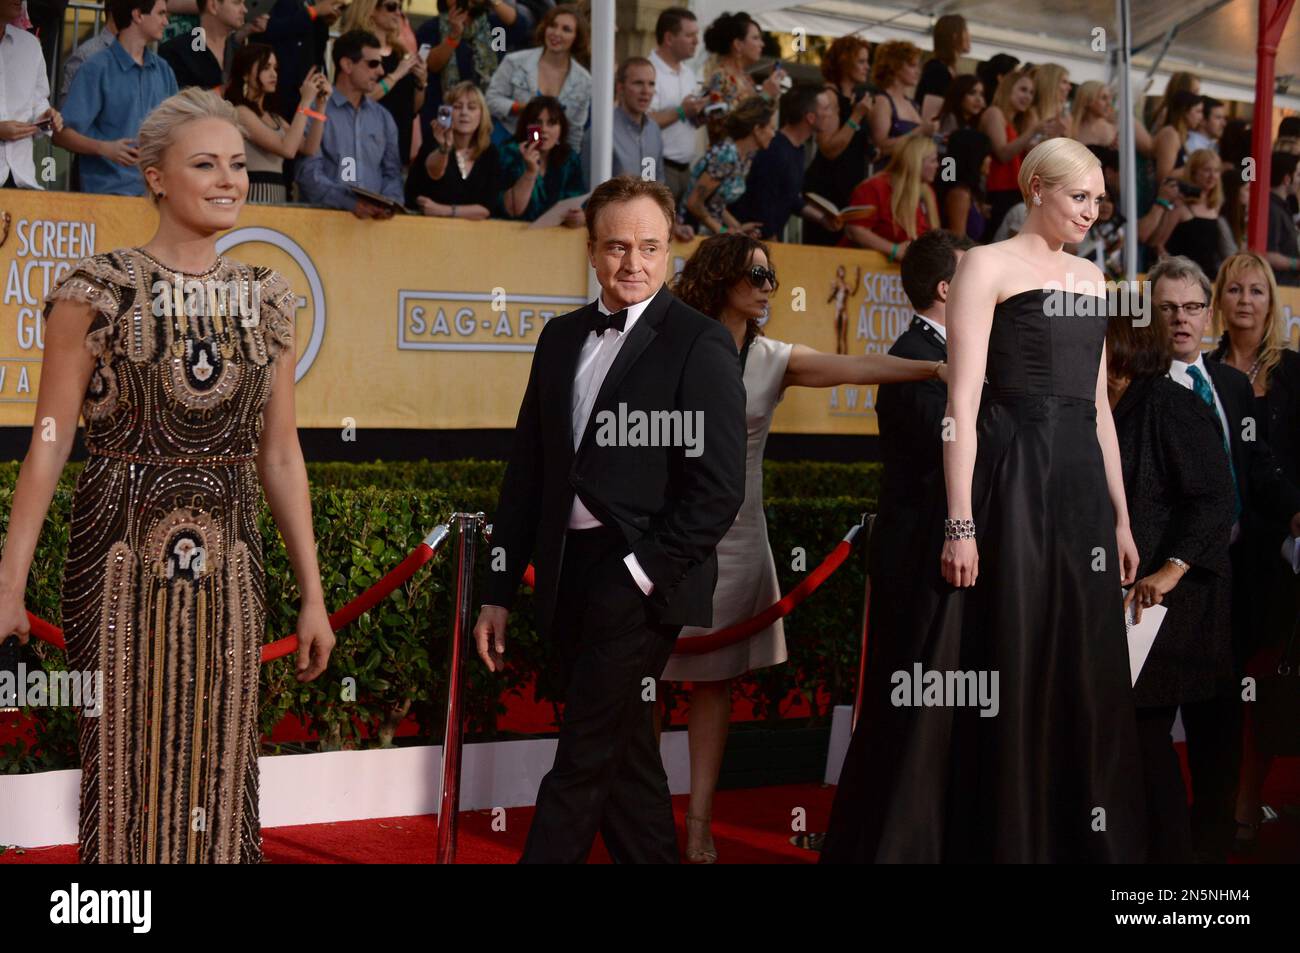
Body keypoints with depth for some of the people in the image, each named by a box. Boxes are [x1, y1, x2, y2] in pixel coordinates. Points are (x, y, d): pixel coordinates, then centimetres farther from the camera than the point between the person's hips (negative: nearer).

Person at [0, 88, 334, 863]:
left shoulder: (265, 299, 8)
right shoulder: (97, 292, -5)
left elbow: (281, 455, 11)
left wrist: (313, 595, 9)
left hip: (229, 560, 4)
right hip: (124, 556, -4)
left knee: (221, 769, 8)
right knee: (129, 768, 3)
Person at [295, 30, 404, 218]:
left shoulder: (383, 117, 18)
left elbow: (392, 172, 14)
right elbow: (309, 174, -9)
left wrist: (389, 202, -7)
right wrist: (350, 203, -21)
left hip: (375, 216, 4)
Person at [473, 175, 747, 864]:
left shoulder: (700, 343, -6)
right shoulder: (561, 337, 13)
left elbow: (719, 488, -11)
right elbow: (527, 469, 14)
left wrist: (641, 572, -14)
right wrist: (499, 591, 12)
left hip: (639, 582, -6)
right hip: (568, 576, 6)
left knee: (581, 763, -6)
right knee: (624, 754, 13)